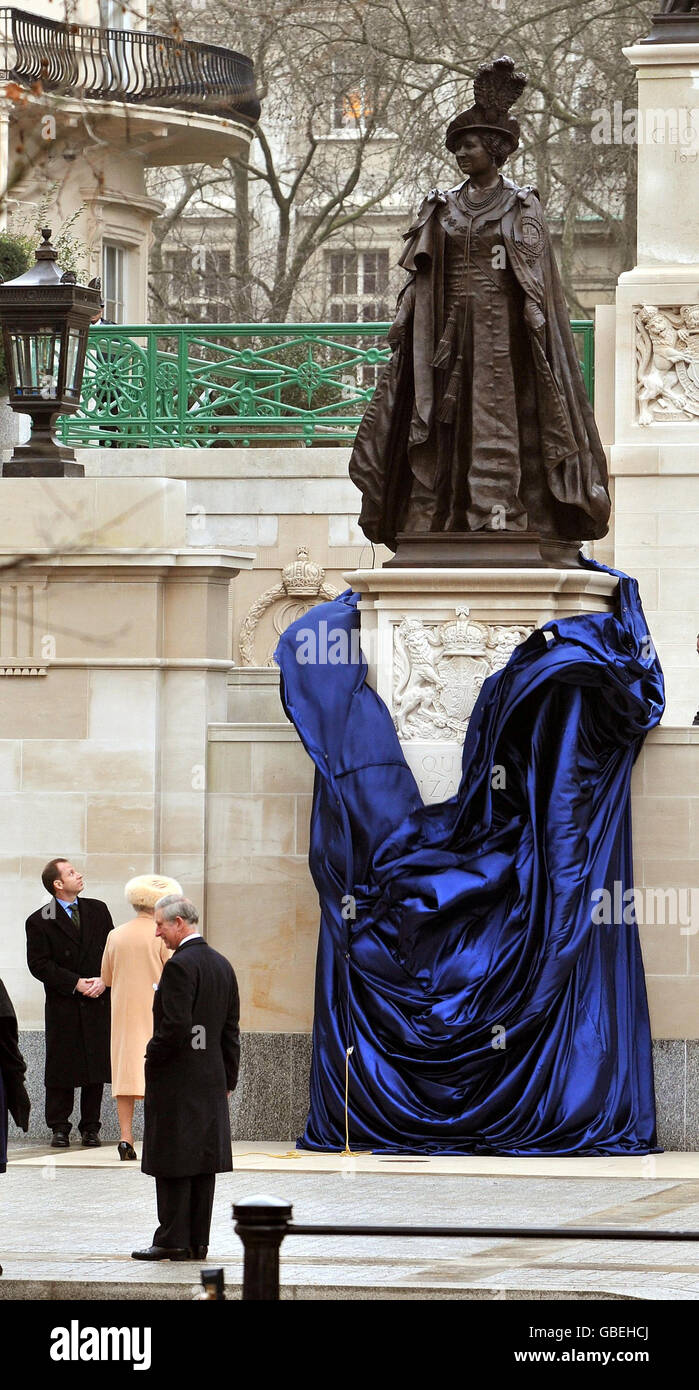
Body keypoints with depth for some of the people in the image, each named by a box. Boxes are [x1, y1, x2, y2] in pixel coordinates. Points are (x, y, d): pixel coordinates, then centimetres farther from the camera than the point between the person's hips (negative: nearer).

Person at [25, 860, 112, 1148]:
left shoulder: (97, 910, 9)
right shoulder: (39, 921, -3)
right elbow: (39, 965, -8)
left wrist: (103, 980, -7)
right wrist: (76, 984, -14)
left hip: (98, 1004, 3)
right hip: (63, 1005, -3)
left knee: (96, 1069, 4)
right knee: (61, 1069, -1)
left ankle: (90, 1128, 11)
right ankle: (59, 1128, 7)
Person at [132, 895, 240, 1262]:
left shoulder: (180, 966, -15)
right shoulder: (222, 965, 11)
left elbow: (175, 1027, -21)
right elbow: (231, 1029, 14)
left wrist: (152, 1057, -6)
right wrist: (228, 1078, 17)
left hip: (175, 1080, -8)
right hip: (212, 1079, 8)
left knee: (171, 1162, -3)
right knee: (204, 1161, 8)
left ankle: (173, 1239, -3)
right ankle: (198, 1241, 10)